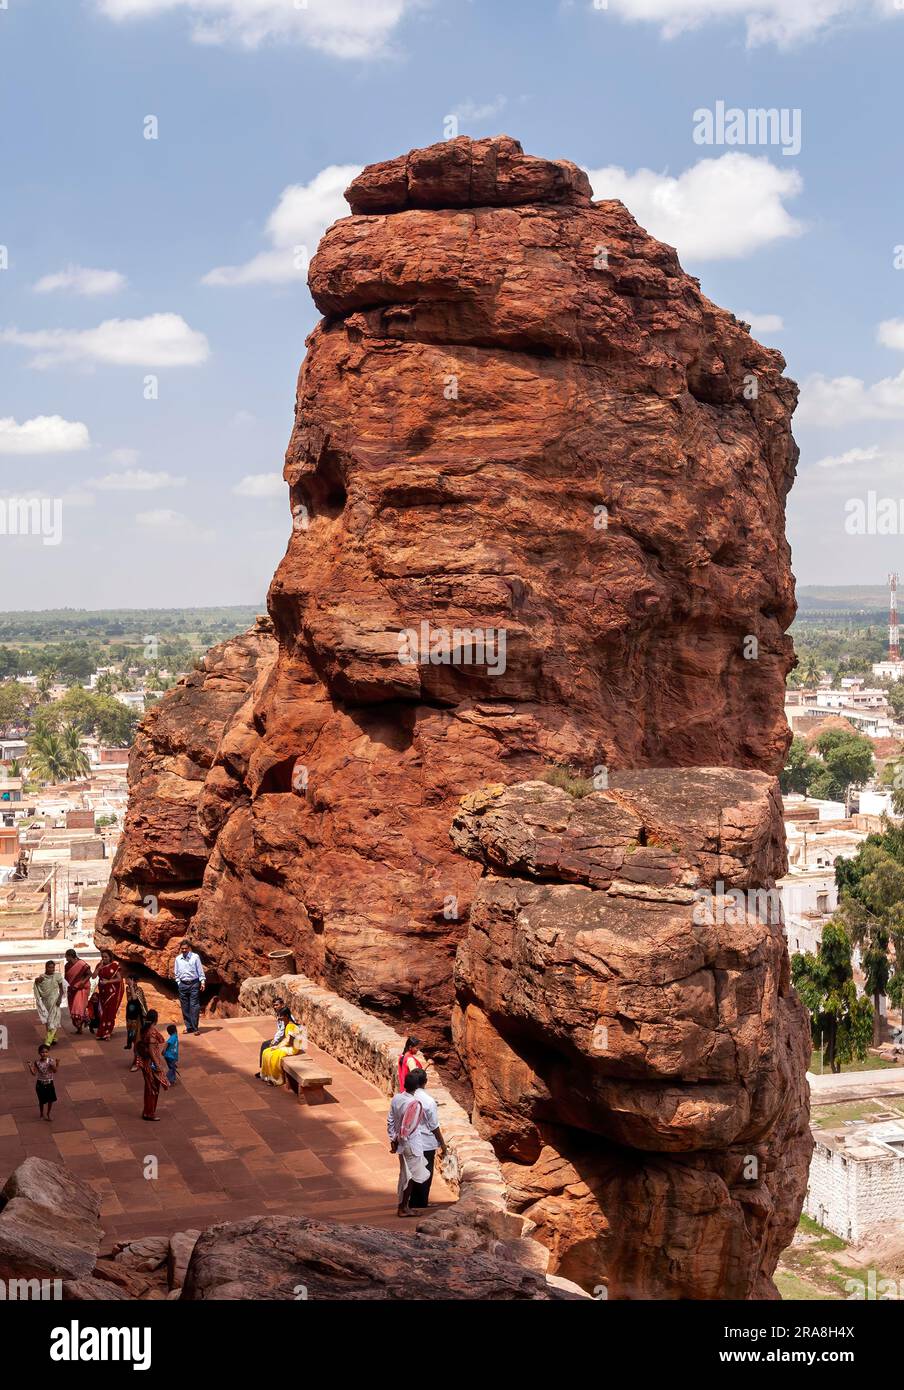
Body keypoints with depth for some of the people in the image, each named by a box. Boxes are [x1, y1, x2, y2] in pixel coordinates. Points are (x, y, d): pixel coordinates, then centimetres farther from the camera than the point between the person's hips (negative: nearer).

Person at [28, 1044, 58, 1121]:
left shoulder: (51, 1061, -13)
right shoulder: (37, 1062, -15)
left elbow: (54, 1071, -20)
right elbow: (34, 1073, -18)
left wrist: (54, 1065, -37)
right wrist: (30, 1066, -31)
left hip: (49, 1083, 1)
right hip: (40, 1084, -1)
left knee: (51, 1099, 10)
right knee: (42, 1100, 12)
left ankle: (48, 1114, 33)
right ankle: (42, 1114, 35)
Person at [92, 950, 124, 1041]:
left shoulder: (115, 965, -8)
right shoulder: (99, 965, 4)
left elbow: (119, 979, -9)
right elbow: (94, 976, -6)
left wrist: (108, 981, -18)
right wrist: (100, 967, -15)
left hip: (113, 992, -4)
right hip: (103, 992, 4)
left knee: (110, 1012, -1)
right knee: (102, 1013, 3)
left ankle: (107, 1033, 6)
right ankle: (103, 1033, 11)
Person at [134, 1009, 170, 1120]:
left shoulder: (144, 1029, 2)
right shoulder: (153, 1031, -23)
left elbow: (138, 1045, 9)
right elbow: (151, 1050, -25)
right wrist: (157, 1065, -21)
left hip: (144, 1061, 9)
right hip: (152, 1062, -9)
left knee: (149, 1086, 18)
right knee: (153, 1087, 4)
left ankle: (148, 1111, 28)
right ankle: (149, 1113, 12)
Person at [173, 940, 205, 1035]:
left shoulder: (195, 957, -3)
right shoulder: (178, 959, 6)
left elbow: (200, 970, -1)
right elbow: (176, 973, 14)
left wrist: (202, 982, -6)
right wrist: (178, 983, 9)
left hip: (194, 984, -3)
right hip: (183, 984, 3)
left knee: (194, 1006, -7)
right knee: (185, 1007, 6)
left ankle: (195, 1028, -4)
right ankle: (188, 1027, 15)